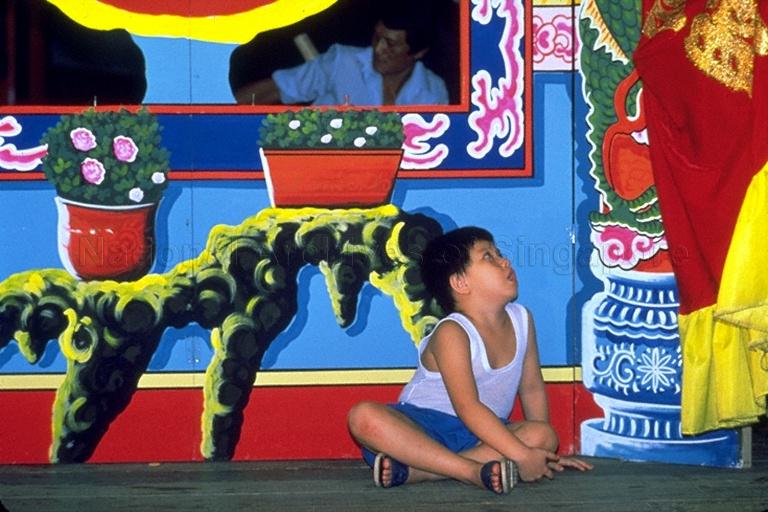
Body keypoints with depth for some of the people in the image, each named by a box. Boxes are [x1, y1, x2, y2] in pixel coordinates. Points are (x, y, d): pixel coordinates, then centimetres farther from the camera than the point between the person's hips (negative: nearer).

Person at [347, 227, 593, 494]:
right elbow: (468, 407, -27)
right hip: (421, 429, -6)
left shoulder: (521, 319, 3)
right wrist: (522, 455, -32)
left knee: (543, 435, -23)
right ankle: (474, 471, -40)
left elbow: (532, 388, 13)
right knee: (364, 416, -33)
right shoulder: (451, 333, -18)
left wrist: (543, 450, 9)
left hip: (481, 435, 6)